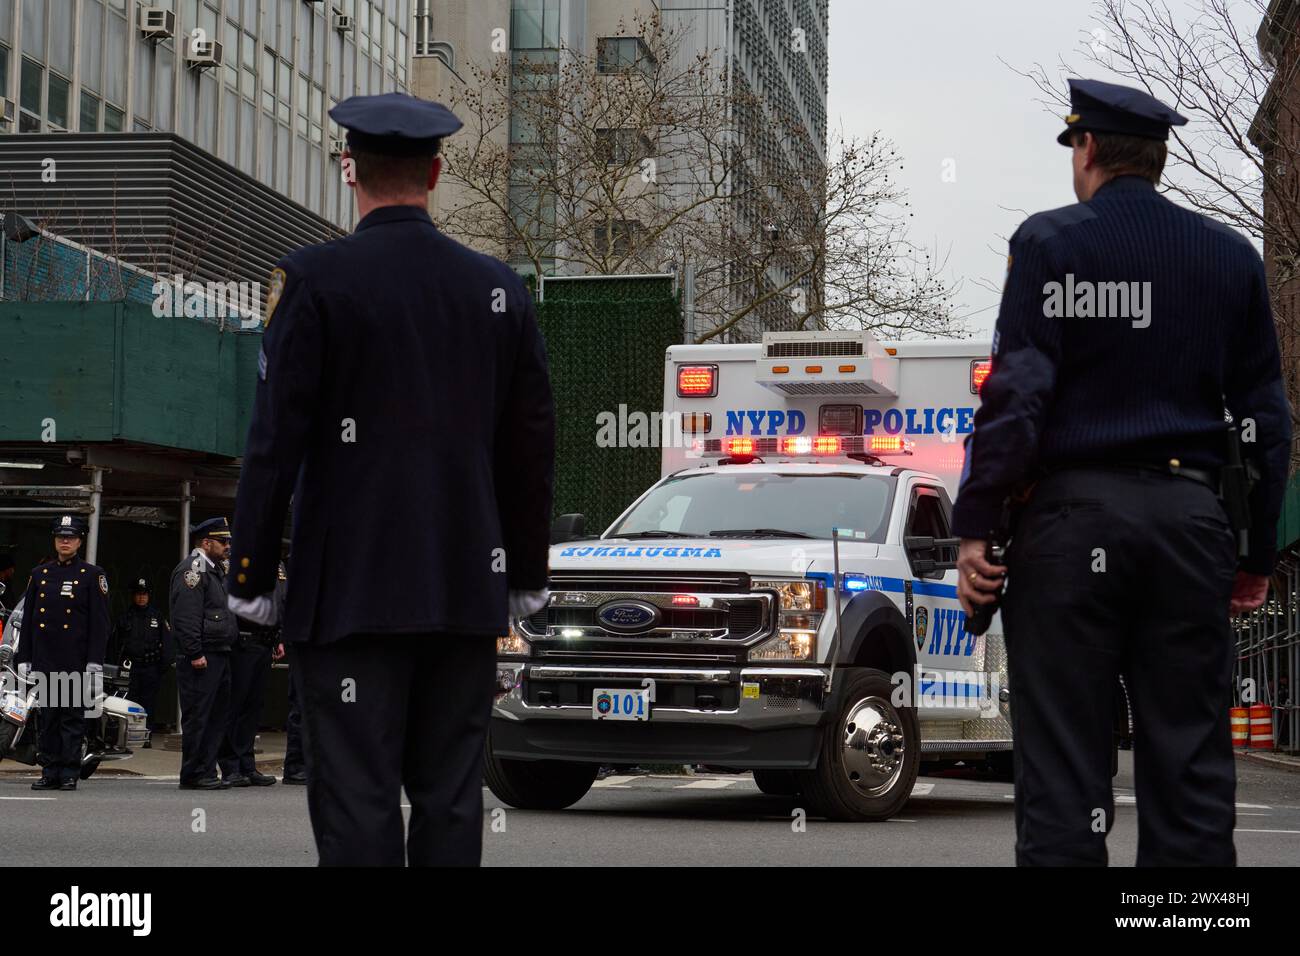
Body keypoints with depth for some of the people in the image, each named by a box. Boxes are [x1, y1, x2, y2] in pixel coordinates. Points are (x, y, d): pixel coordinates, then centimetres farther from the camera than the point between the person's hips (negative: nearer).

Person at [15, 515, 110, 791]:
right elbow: (28, 620, 16)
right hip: (44, 661, 4)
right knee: (46, 717, 4)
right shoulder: (39, 574, 15)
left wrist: (95, 664, -9)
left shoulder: (92, 575, 4)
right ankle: (49, 772, 10)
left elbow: (99, 623, -1)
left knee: (73, 716, -2)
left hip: (76, 662, -3)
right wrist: (23, 659, 10)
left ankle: (70, 774, 2)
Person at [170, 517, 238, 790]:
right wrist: (195, 654, -22)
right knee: (197, 717, -6)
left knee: (217, 716, 11)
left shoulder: (213, 570, 21)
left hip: (219, 655, 10)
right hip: (202, 659, -10)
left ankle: (206, 773, 15)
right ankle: (192, 776, -2)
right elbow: (187, 617, -18)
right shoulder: (192, 570, -11)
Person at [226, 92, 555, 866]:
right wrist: (528, 577, 19)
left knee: (357, 801, -3)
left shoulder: (314, 279, -7)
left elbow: (276, 439, -9)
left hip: (352, 593, -4)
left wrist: (252, 581, -2)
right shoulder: (499, 288, 7)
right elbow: (533, 446, 10)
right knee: (452, 798, 9)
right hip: (468, 594, 4)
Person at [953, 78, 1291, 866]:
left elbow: (1017, 391, -9)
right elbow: (1264, 415, 12)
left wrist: (976, 523, -7)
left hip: (1076, 512, -3)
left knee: (1063, 766, -2)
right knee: (1191, 760, 6)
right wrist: (1260, 551, 16)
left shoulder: (1050, 242, -1)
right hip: (1191, 516, 4)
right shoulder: (1229, 255, 12)